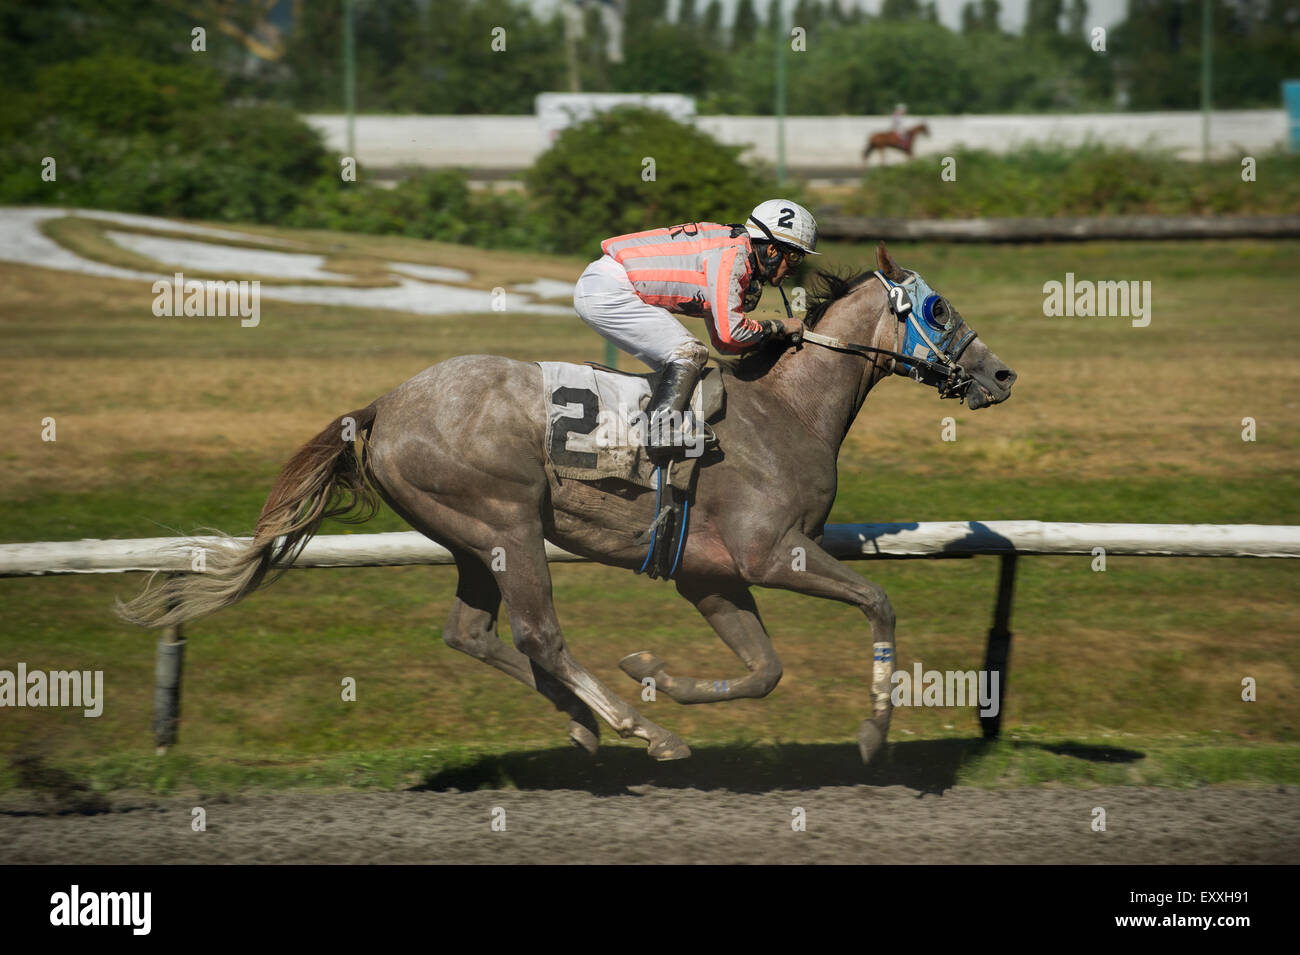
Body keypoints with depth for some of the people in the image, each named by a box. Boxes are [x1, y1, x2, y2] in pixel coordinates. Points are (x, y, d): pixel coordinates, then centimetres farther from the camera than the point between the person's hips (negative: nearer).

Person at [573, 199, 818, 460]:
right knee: (690, 354, -15)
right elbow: (730, 331, -22)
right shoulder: (733, 255, -14)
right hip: (607, 291, -10)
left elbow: (723, 342, 21)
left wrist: (781, 339, 11)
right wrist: (778, 328, -6)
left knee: (676, 369, 13)